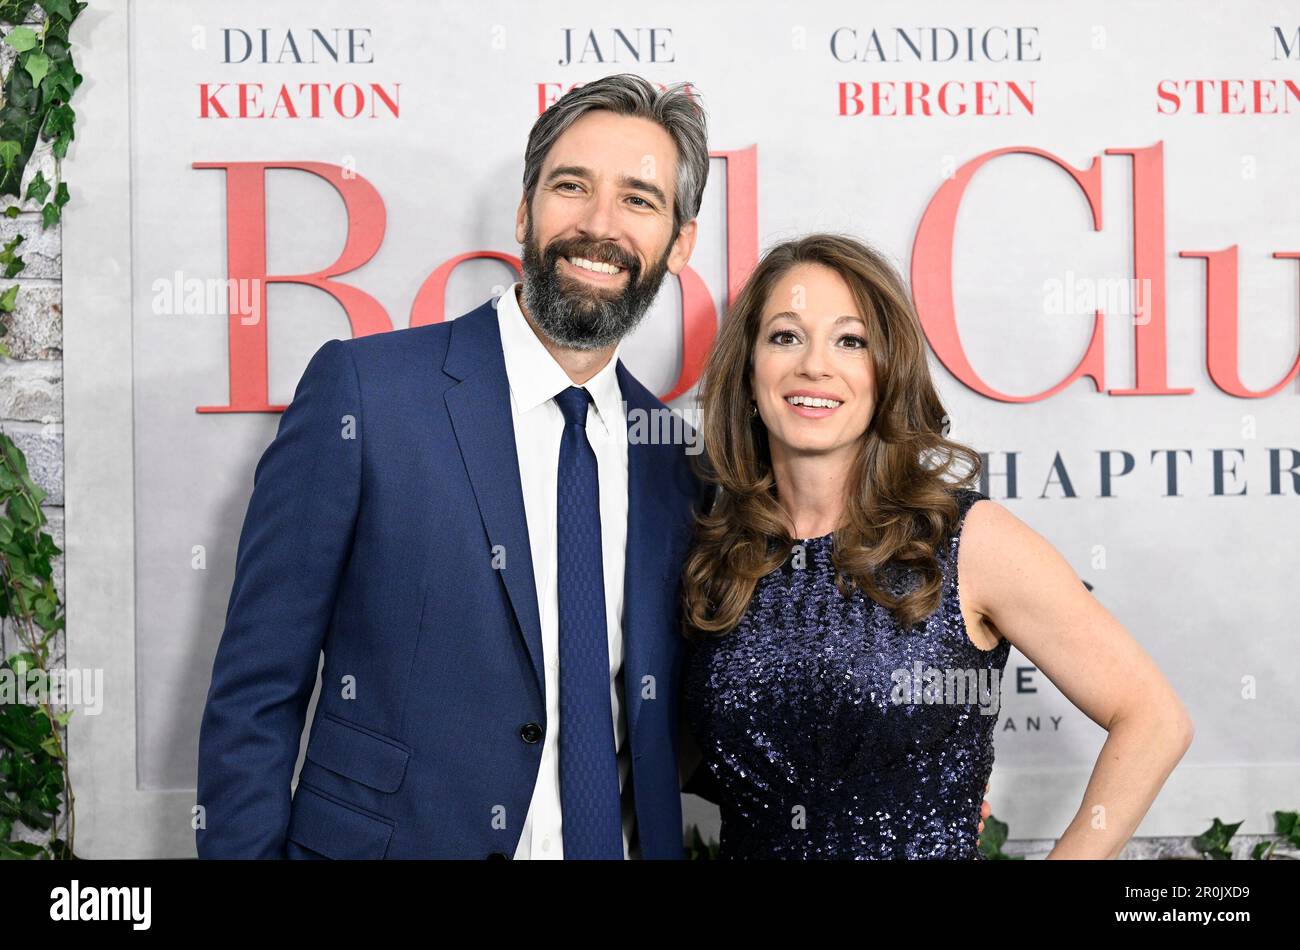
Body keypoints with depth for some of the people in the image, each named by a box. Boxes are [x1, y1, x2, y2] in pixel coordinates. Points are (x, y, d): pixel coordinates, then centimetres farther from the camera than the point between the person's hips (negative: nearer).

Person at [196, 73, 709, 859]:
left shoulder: (673, 455, 3)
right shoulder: (361, 389, -11)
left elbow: (663, 714, 11)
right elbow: (256, 695, -10)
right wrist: (247, 850, -14)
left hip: (622, 842, 4)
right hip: (393, 837, -4)